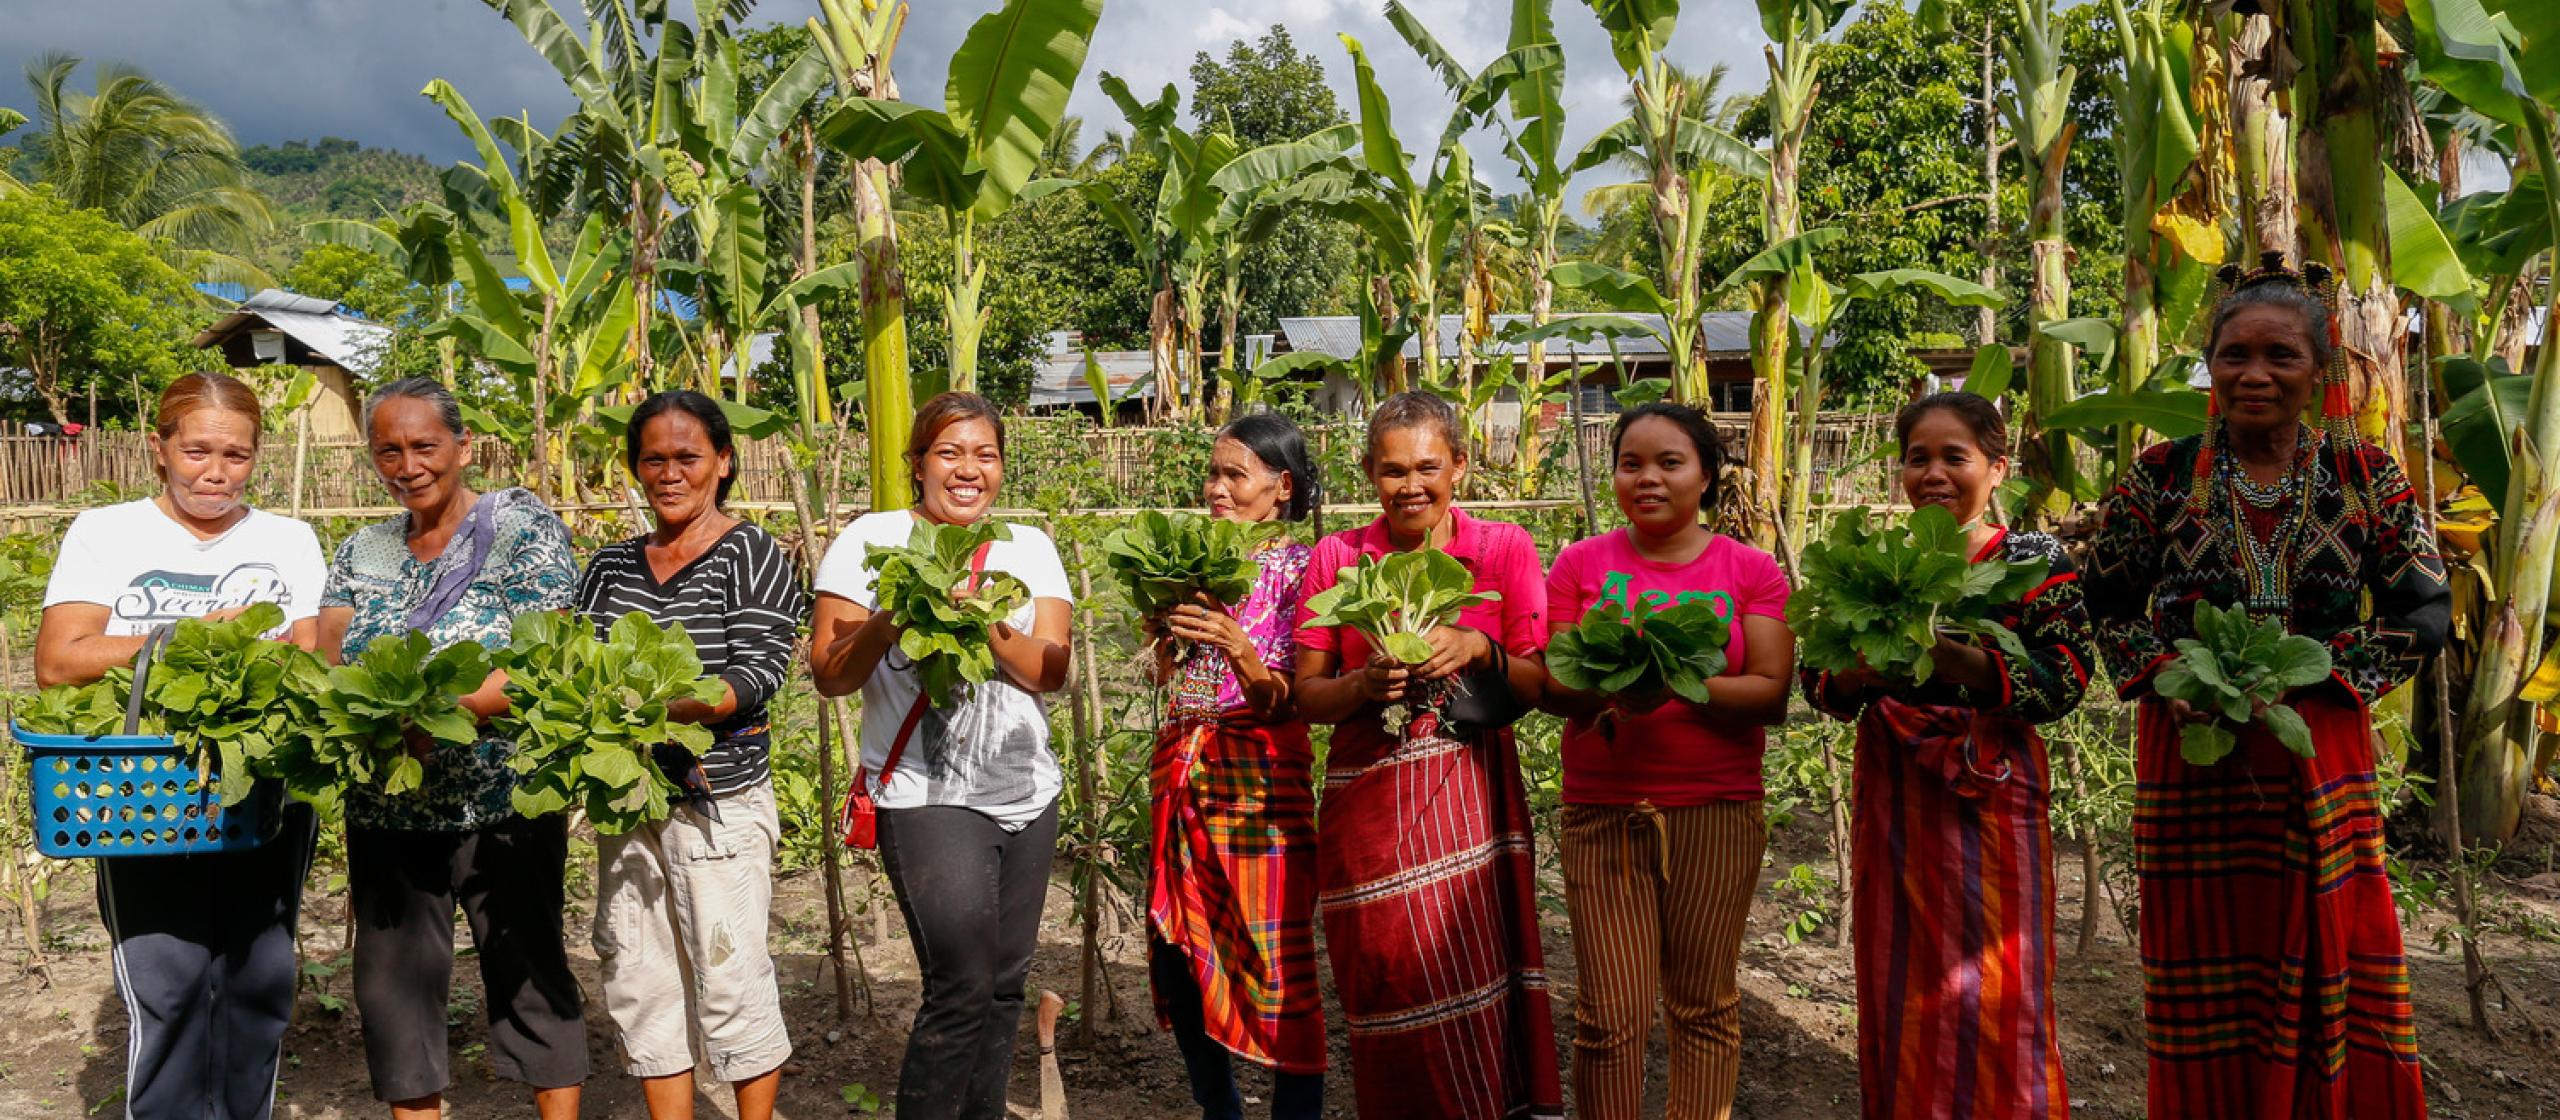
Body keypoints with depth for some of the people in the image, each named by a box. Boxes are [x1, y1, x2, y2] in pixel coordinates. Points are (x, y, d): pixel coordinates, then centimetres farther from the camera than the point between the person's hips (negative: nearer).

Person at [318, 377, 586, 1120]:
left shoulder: (524, 530, -6)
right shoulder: (363, 552, 11)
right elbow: (327, 664, 3)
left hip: (503, 804, -5)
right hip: (387, 810, 5)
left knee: (528, 974, 5)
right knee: (392, 979, 12)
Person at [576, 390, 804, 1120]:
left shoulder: (751, 556, -2)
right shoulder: (610, 567, 14)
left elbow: (755, 677, -12)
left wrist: (670, 704, -28)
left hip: (720, 800, -5)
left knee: (731, 980, -1)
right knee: (640, 982, 9)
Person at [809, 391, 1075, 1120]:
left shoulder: (1028, 546, 8)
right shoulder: (871, 540, -1)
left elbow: (1051, 672, -2)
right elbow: (830, 676, -3)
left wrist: (982, 626, -19)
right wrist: (888, 620, -21)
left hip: (1028, 793, 4)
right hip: (926, 795, -4)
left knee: (1005, 984, 9)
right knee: (963, 988, -10)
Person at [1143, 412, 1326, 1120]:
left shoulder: (1297, 568, -4)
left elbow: (1284, 702, -11)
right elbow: (1167, 680, 15)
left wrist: (1239, 649, -27)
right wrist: (1166, 630, -4)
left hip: (1259, 774, -6)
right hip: (1183, 767, 6)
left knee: (1277, 963, -5)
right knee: (1176, 957, 10)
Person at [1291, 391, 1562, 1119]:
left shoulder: (1505, 550, 3)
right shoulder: (1337, 559, 4)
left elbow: (1542, 685, 1)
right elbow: (1307, 697, 4)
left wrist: (1477, 648, -16)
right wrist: (1364, 685, -15)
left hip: (1469, 794, 0)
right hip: (1368, 805, 1)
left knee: (1472, 977, -4)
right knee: (1386, 980, 2)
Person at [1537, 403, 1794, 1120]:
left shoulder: (1751, 571, 4)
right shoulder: (1581, 564, 6)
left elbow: (1771, 693, -5)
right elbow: (1550, 687, 2)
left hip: (1716, 810, 0)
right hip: (1603, 810, 0)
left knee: (1705, 1006, 5)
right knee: (1611, 1015, -1)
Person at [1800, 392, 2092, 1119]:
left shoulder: (2038, 563, -1)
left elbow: (2062, 682, -13)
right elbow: (1820, 683, 6)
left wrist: (1956, 659, -25)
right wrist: (1859, 671, -16)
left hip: (1991, 796, -3)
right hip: (1892, 798, 3)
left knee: (1995, 1000, 2)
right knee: (1898, 989, 10)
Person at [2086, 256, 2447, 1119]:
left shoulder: (2366, 477, 1)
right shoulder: (2162, 475, -1)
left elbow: (2425, 611, 1)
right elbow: (2107, 604, 5)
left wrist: (2311, 674, -12)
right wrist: (2168, 681, -11)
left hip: (2324, 761, 1)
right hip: (2192, 759, -1)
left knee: (2330, 975, 6)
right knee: (2208, 997, 5)